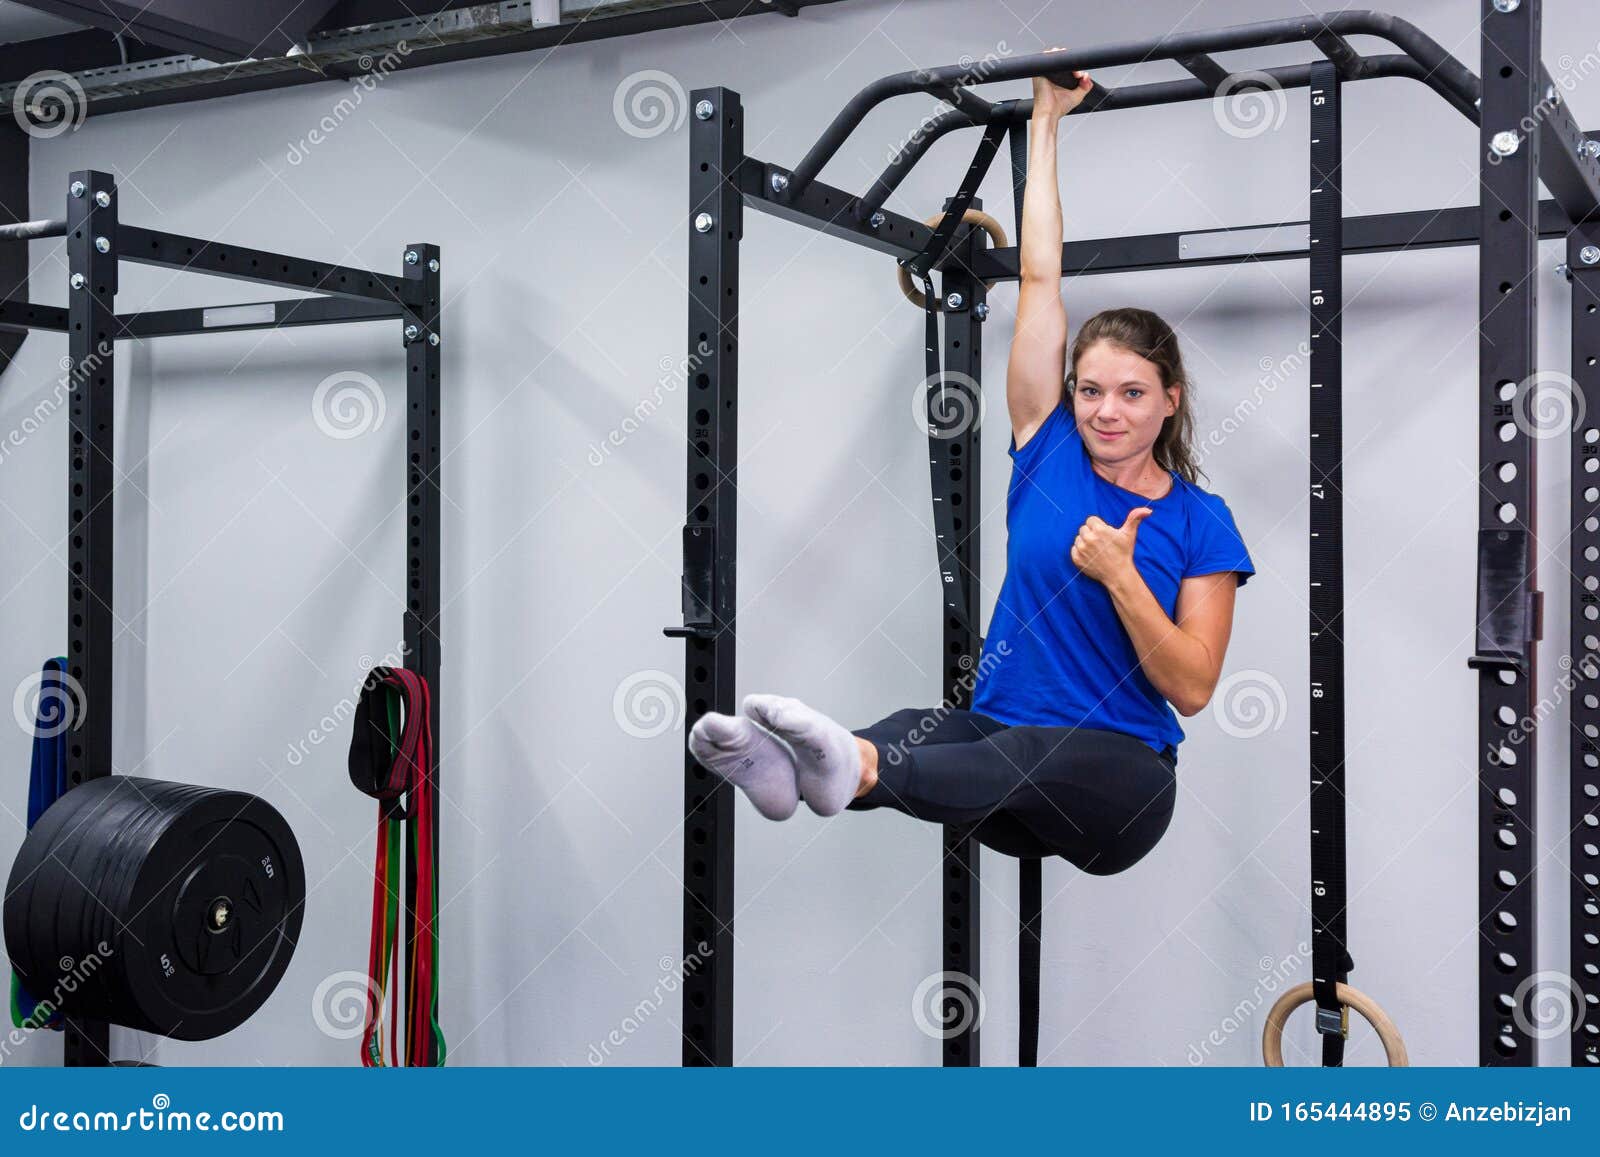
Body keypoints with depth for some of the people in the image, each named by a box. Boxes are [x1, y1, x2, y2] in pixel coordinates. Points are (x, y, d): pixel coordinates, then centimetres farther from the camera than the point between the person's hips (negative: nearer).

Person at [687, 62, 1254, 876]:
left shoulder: (1200, 520, 1)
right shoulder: (1049, 452, 7)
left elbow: (1193, 689, -5)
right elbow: (1040, 278, 7)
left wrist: (1120, 575, -17)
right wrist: (1046, 121, 10)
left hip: (1117, 774, -3)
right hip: (996, 730, 3)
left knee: (1029, 759, -39)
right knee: (914, 728, -32)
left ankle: (851, 769, -68)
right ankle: (791, 765, -64)